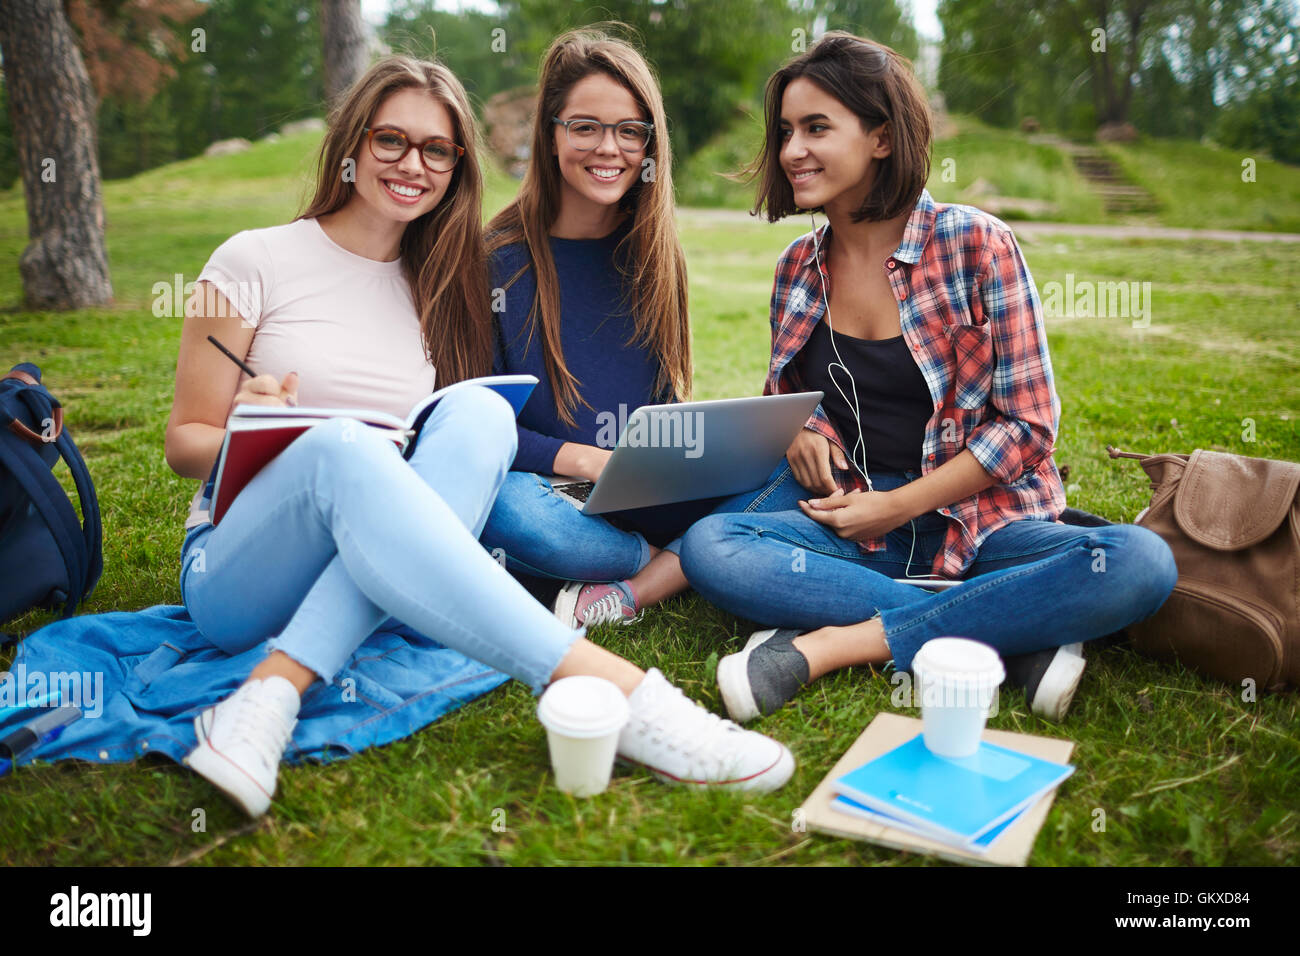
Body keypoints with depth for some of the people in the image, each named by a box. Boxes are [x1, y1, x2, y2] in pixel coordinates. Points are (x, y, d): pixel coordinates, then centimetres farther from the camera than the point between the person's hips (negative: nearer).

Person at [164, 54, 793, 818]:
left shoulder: (438, 287, 13)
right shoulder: (256, 261, 1)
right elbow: (185, 443, 3)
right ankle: (613, 690, -46)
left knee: (479, 410, -27)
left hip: (372, 576, 3)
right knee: (344, 447, -37)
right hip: (238, 569, -2)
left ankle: (275, 691, -35)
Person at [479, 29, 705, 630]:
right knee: (503, 508, -37)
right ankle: (680, 560, -13)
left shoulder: (653, 249, 8)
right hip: (551, 486, -3)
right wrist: (584, 459, -20)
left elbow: (667, 396, 10)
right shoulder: (501, 258, -6)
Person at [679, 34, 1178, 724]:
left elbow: (1029, 422, -7)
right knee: (709, 545, -25)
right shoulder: (798, 267, 6)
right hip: (847, 522, 3)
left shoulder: (973, 243, -6)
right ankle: (1018, 636, -23)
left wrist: (898, 505, -13)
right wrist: (795, 433, -4)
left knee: (1142, 562, -30)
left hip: (977, 522, -2)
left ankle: (830, 645, -28)